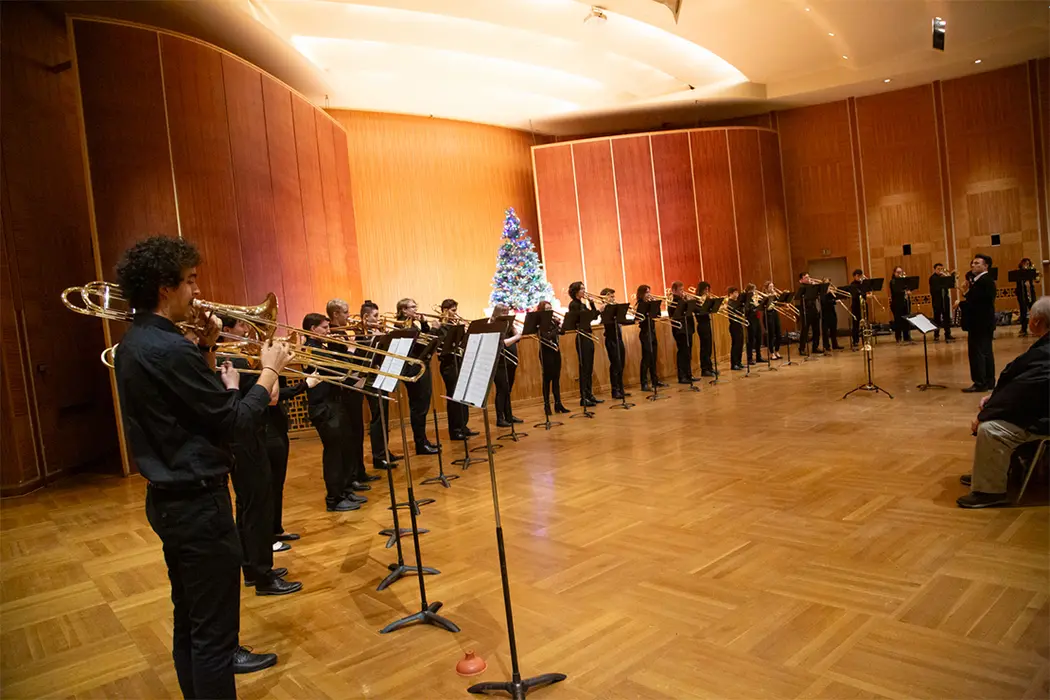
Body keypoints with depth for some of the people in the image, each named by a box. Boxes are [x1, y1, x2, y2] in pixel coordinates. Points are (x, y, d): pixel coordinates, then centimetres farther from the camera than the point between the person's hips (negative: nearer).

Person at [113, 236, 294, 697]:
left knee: (190, 617, 23)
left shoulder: (134, 343, 8)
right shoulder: (170, 349, -23)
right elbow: (232, 422, -19)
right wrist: (269, 372, -7)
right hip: (196, 501, -10)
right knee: (214, 626, 0)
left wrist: (205, 349, 7)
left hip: (168, 498, 10)